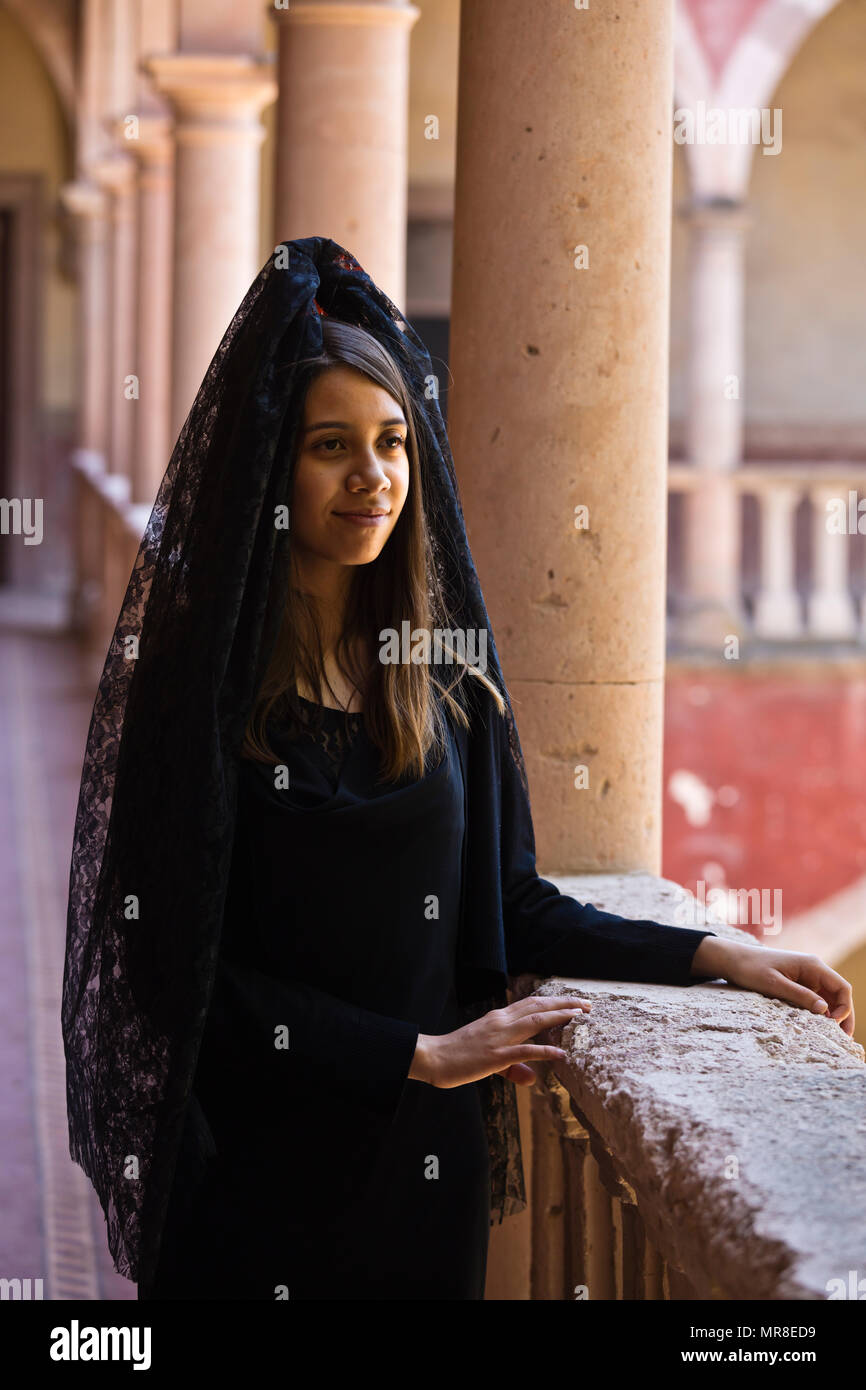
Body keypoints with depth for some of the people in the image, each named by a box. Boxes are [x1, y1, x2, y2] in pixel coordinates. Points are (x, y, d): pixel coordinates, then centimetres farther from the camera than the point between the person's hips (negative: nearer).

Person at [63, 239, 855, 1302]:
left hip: (425, 1151, 5)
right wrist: (420, 1053, -13)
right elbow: (183, 965, -15)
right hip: (257, 1162, -4)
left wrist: (715, 955, -1)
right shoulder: (195, 679, -12)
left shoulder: (445, 669, 3)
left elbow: (508, 901, 8)